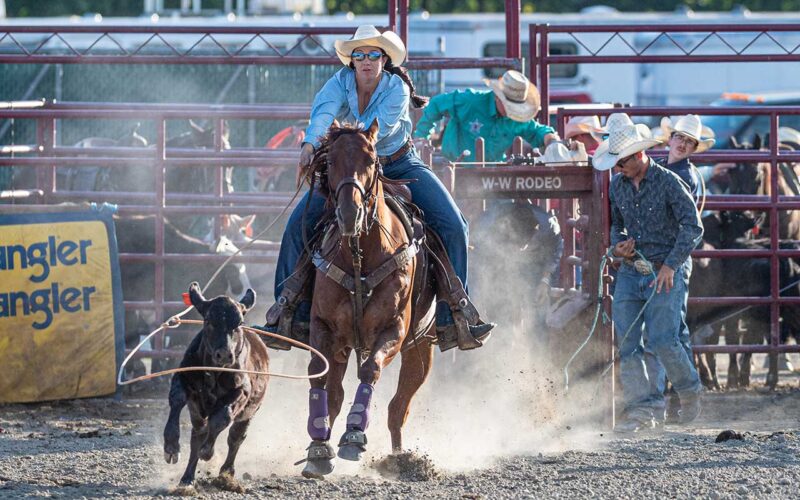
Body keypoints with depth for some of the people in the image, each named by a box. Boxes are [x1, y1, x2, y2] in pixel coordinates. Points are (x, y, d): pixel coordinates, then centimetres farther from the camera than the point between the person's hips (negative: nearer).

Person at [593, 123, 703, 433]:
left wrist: (671, 266, -17)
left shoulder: (667, 182, -10)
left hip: (665, 273, -6)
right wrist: (618, 245, -2)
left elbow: (693, 227, -13)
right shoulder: (617, 186, 7)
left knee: (662, 340, -14)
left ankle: (690, 392, 11)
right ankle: (639, 411, -1)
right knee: (627, 341, -3)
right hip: (630, 272, 6)